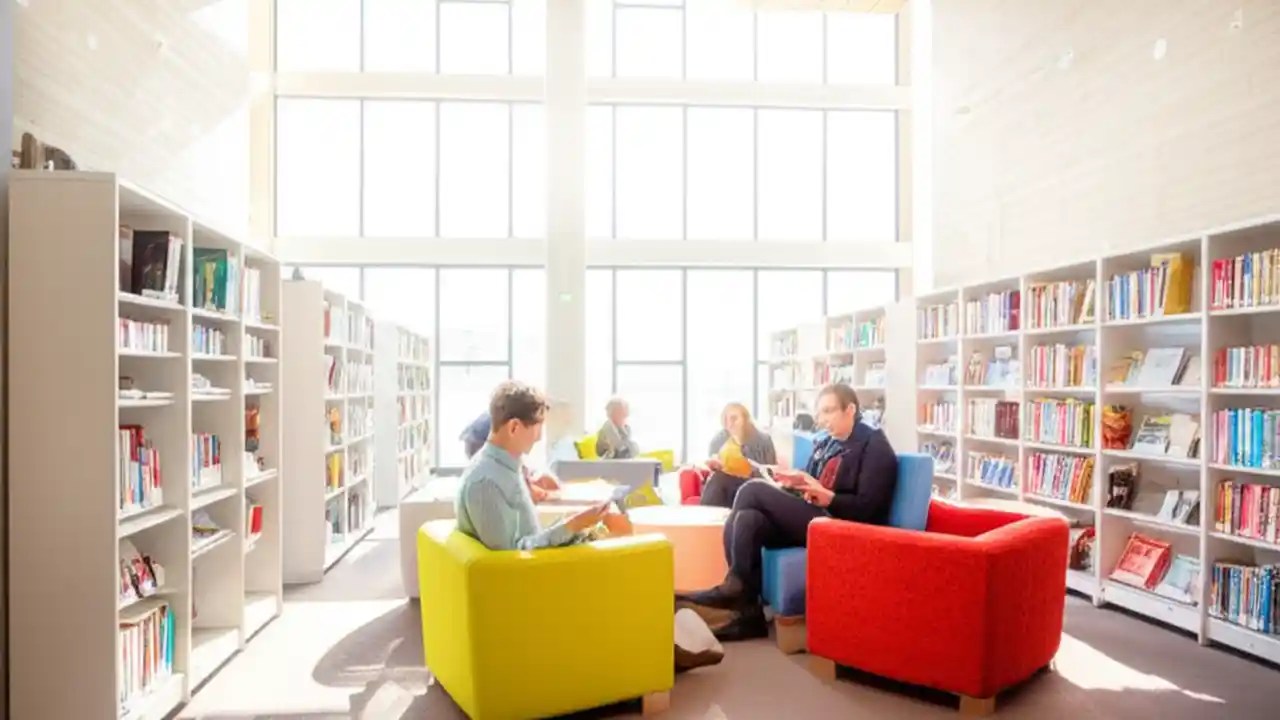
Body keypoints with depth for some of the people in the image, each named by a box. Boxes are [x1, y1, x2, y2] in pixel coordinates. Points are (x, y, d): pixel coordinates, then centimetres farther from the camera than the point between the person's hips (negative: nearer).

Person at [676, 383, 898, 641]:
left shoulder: (875, 446, -1)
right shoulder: (824, 444, 21)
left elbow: (867, 508, -9)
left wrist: (828, 497, -23)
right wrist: (795, 485, -2)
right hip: (810, 519, 7)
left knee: (754, 489, -21)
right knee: (746, 519, -24)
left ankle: (735, 587, -13)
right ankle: (746, 609, -23)